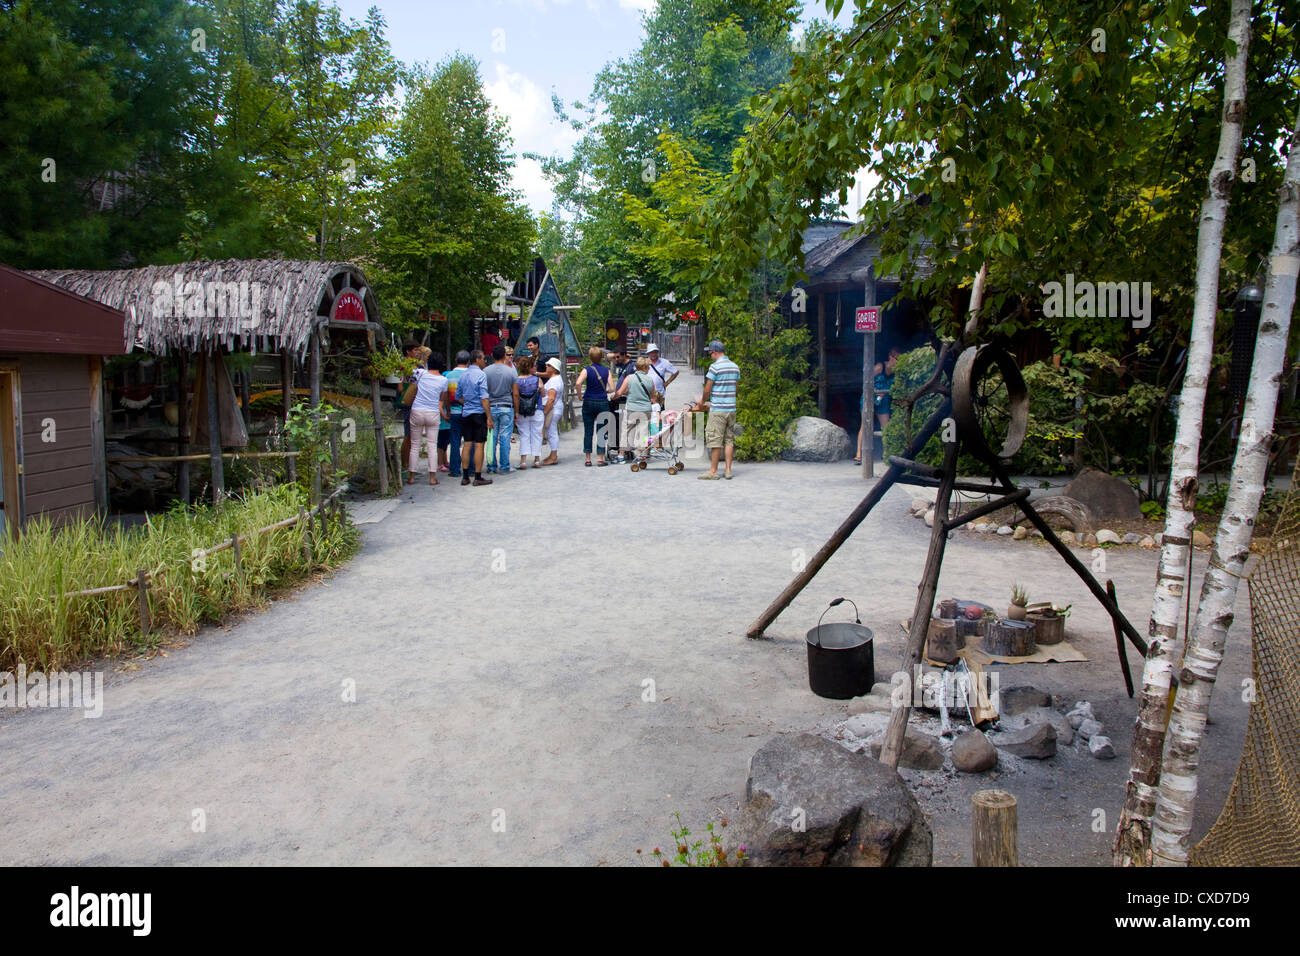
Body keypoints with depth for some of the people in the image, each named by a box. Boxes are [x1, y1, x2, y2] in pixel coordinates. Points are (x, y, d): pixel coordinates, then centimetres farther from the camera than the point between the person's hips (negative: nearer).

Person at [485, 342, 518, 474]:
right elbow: (515, 394, -1)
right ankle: (504, 467, 2)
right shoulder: (511, 371, -2)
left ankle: (492, 466, 10)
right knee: (505, 438, 1)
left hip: (491, 408, 1)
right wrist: (516, 411, 8)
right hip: (506, 408, -1)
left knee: (491, 438, 6)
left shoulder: (486, 371, 0)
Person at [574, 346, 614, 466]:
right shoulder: (606, 370, 0)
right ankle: (600, 458, 5)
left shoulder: (587, 370, -5)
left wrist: (580, 395, -6)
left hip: (589, 402, -1)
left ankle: (588, 459, 7)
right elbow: (612, 388, -4)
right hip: (603, 402, 1)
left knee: (588, 431, 7)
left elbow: (578, 383, -21)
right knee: (601, 432, 6)